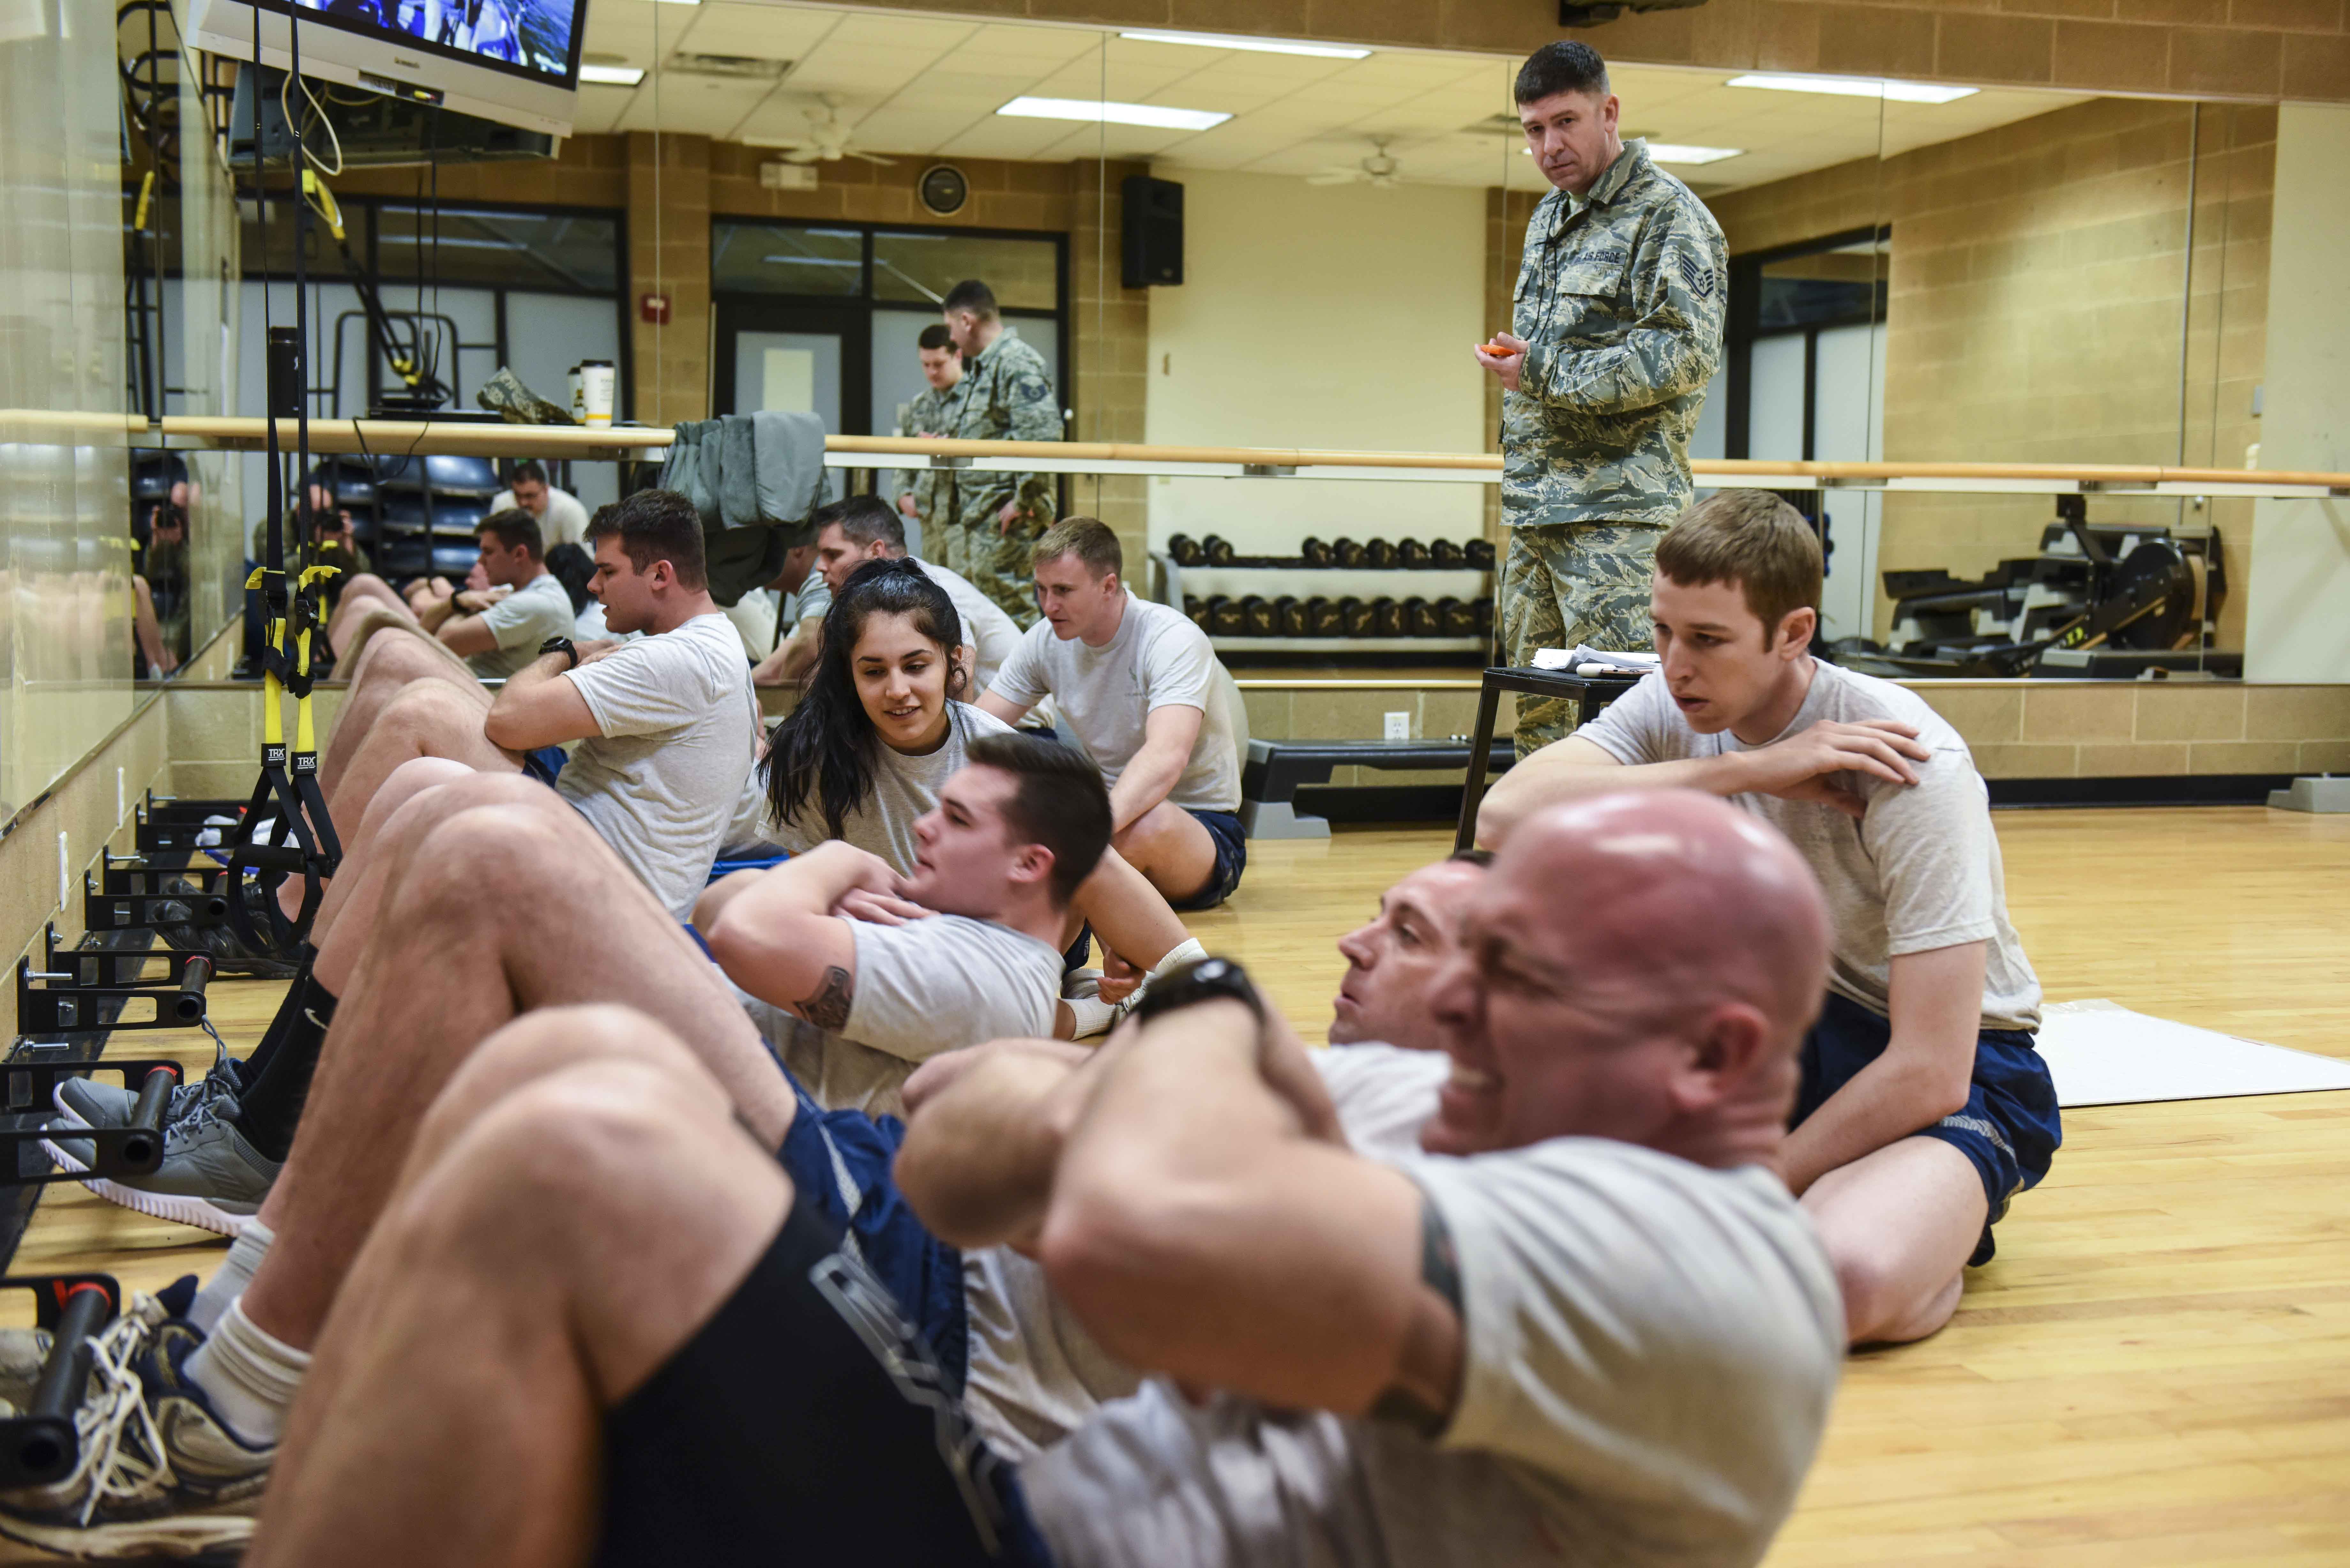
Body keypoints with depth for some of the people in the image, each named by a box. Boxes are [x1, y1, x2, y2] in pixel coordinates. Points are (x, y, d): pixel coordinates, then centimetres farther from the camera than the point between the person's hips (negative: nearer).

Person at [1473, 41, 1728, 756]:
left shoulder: (1668, 215, -6)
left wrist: (1543, 374, -16)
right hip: (1534, 509, 9)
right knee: (1540, 715, 11)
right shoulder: (1549, 217, 20)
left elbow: (1687, 353, -17)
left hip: (1618, 514, -8)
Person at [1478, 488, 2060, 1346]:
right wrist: (1743, 771, -31)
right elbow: (1505, 815, -28)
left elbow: (1930, 1074, -26)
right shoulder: (1674, 708, -9)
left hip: (1955, 1075, -5)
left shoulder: (1911, 766, -25)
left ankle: (1940, 1218, 0)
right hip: (1790, 1024, 5)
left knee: (1848, 1283, -38)